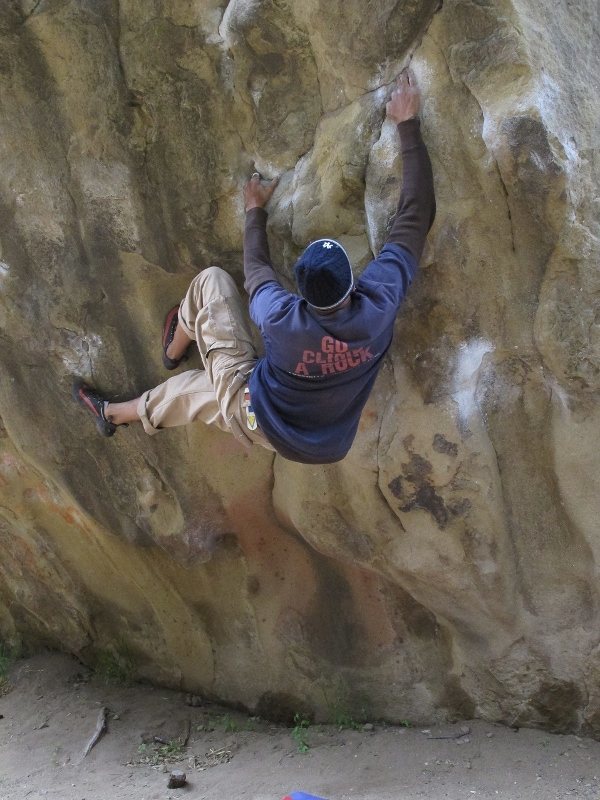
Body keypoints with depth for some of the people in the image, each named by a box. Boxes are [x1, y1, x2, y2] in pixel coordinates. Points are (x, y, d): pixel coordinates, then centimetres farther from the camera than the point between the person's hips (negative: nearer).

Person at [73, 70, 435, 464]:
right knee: (192, 385, 29)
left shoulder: (282, 318, -32)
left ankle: (175, 351, 35)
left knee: (211, 282, 4)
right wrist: (409, 124, -15)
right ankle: (113, 413, 54)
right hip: (321, 442, 4)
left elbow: (256, 267, -7)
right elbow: (416, 216, -19)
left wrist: (255, 209, 10)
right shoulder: (381, 303, -27)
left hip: (255, 419, -4)